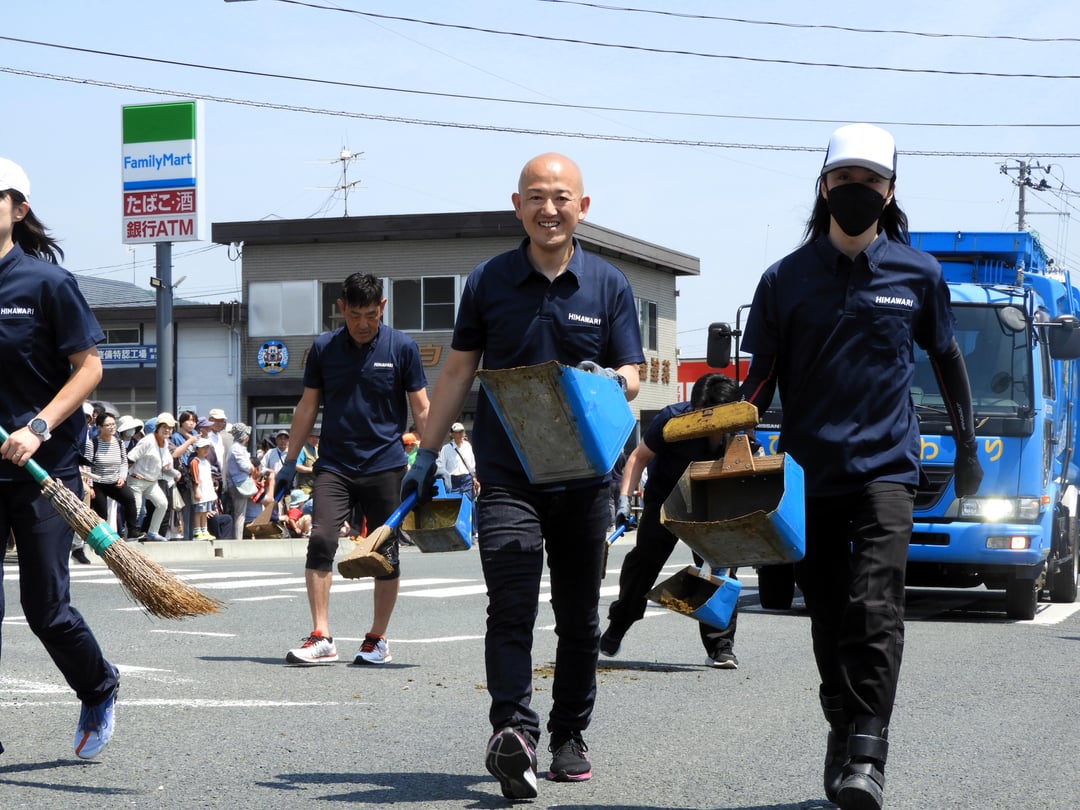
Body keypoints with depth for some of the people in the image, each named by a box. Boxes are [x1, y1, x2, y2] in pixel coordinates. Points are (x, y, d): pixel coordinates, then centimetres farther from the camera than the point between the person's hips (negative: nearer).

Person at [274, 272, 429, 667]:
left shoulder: (402, 347, -1)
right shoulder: (323, 348, 4)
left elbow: (421, 409, 2)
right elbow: (308, 406, 12)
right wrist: (290, 461, 11)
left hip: (385, 467, -1)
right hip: (333, 466, 1)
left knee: (385, 554, 4)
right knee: (320, 540, -13)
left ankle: (377, 639, 16)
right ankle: (321, 638, -10)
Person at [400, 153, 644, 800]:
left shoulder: (609, 285, 5)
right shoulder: (488, 281, 4)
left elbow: (632, 374, 2)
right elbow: (459, 371, 9)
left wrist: (610, 382, -22)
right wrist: (427, 455, 6)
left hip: (584, 474, 2)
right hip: (506, 473, -2)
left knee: (580, 618, 10)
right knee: (511, 608, -15)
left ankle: (570, 736, 24)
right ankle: (514, 734, -25)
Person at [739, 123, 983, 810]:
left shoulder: (917, 275, 4)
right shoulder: (786, 279, 3)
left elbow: (948, 360, 16)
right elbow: (761, 379, 7)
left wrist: (968, 447, 18)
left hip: (886, 465, -2)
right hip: (808, 470, 2)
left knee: (875, 608, -15)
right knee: (828, 616, 7)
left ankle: (867, 754, -16)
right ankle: (844, 734, 22)